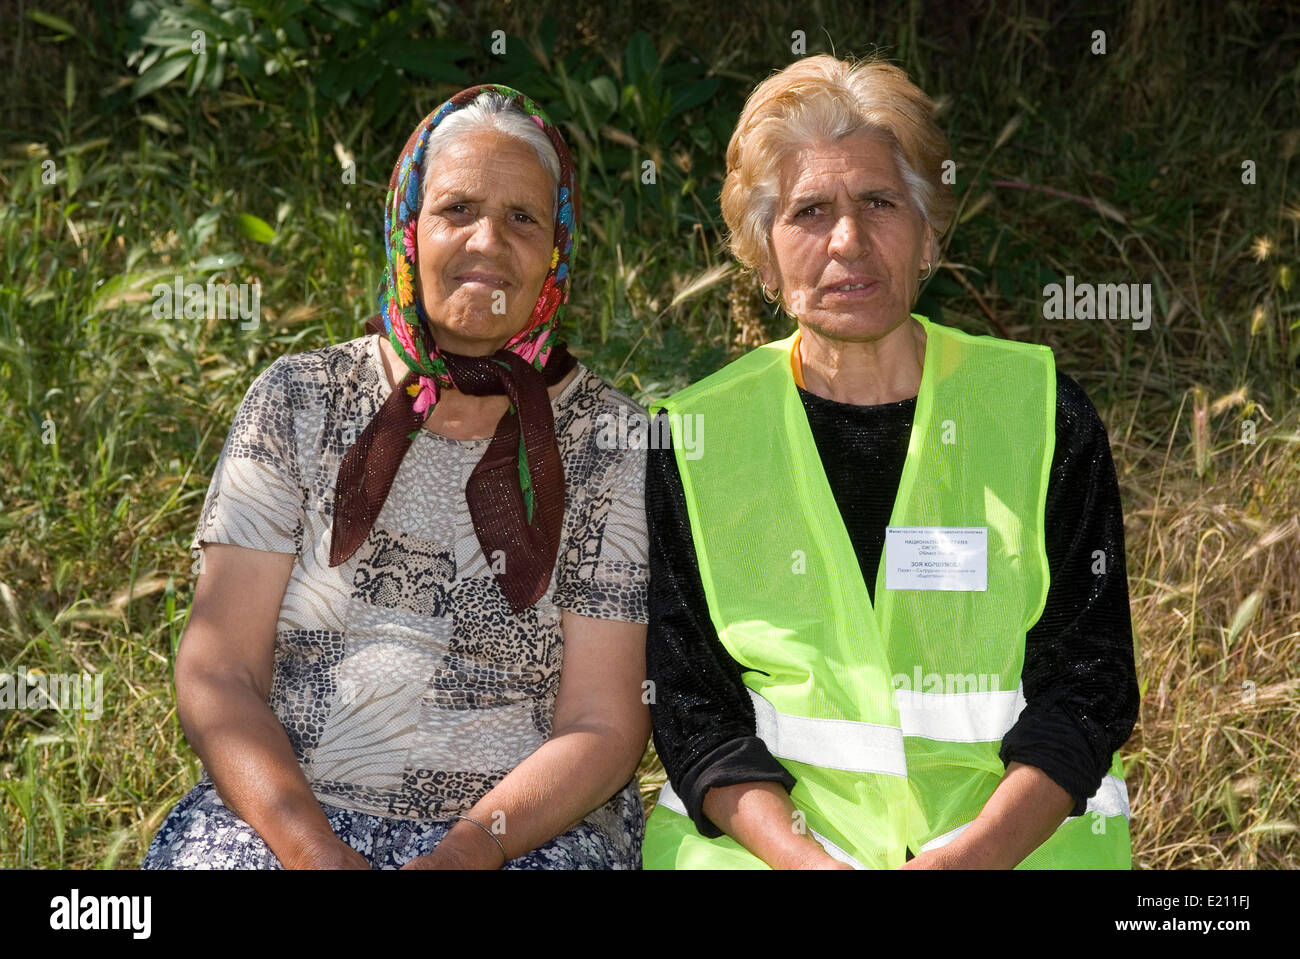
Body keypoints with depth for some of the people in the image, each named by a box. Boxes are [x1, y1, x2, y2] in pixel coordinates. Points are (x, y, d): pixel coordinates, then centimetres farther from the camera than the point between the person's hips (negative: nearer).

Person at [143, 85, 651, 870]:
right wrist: (314, 849, -14)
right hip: (282, 819, 1)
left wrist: (465, 851, -16)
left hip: (532, 835, 0)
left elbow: (604, 728, 0)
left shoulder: (612, 443, 4)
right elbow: (217, 674, 1)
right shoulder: (298, 403, 8)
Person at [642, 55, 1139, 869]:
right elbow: (691, 708, 4)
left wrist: (972, 853, -14)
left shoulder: (1038, 412, 5)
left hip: (1018, 839, 0)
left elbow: (1088, 682, 2)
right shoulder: (694, 437, 7)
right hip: (767, 839, 1)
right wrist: (802, 856, -14)